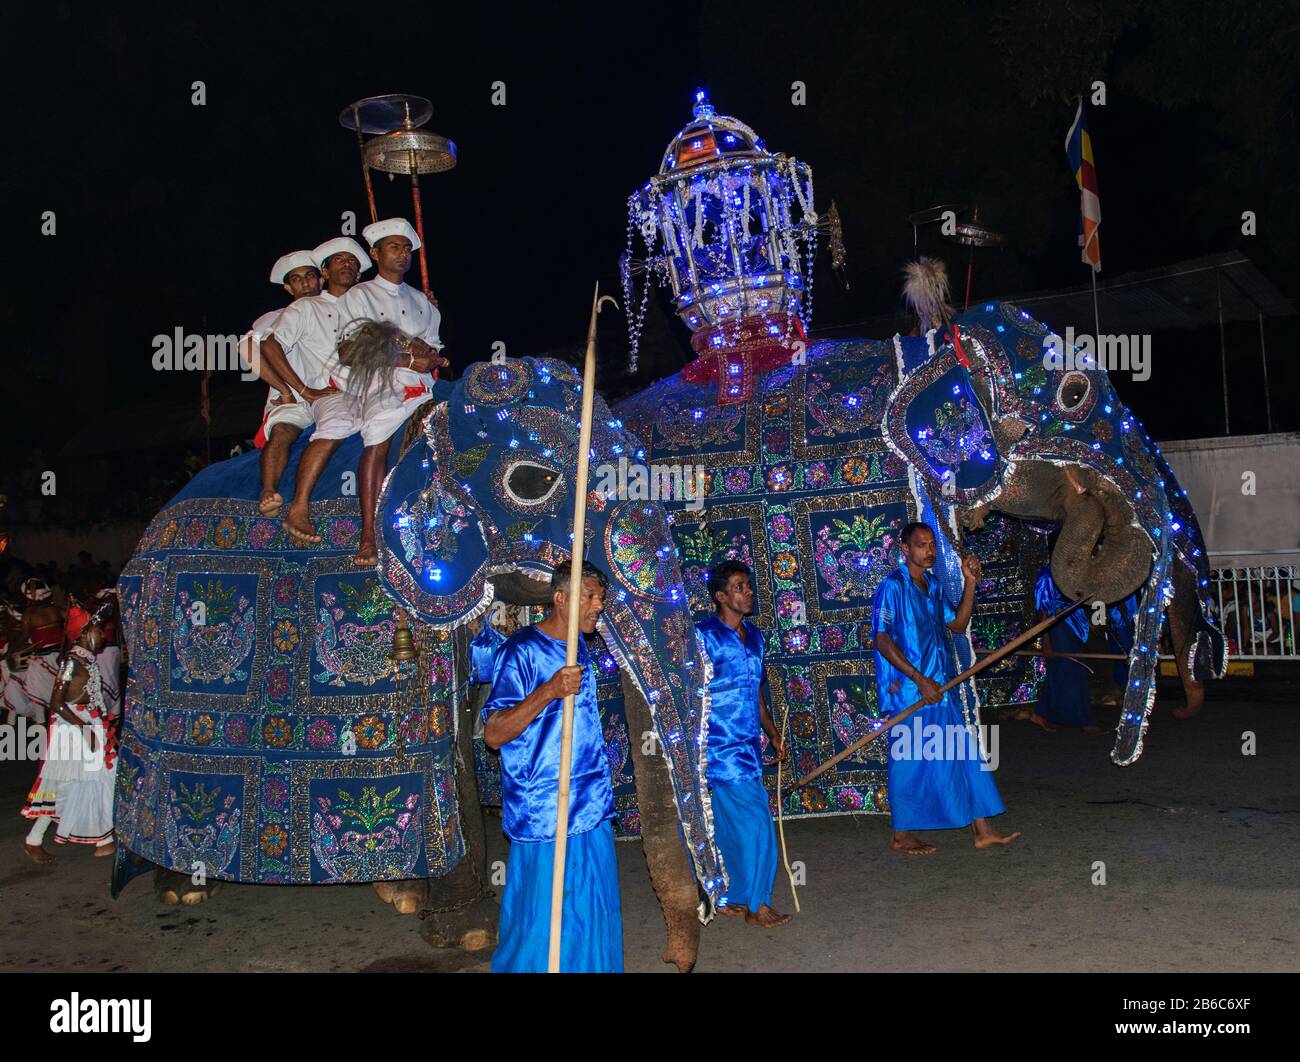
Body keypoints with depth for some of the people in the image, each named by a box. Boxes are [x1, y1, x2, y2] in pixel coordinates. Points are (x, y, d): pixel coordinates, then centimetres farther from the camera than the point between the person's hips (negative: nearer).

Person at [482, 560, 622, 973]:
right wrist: (549, 691, -29)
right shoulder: (521, 650, -13)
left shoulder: (579, 646, 11)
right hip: (544, 813, -7)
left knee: (593, 914, 12)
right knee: (544, 918, 0)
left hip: (591, 809, 8)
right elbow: (493, 734, -19)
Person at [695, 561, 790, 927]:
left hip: (748, 746, 7)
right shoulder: (703, 635, -10)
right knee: (755, 821, -8)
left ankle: (728, 898, 23)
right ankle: (756, 904, 2)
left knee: (732, 826, 13)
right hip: (720, 746, -7)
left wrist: (771, 731, 17)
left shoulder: (754, 636, 14)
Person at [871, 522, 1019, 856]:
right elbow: (882, 640, -17)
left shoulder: (932, 585, 13)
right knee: (910, 762, 1)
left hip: (939, 688, 8)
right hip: (908, 691, -8)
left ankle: (982, 831, 16)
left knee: (963, 756, 9)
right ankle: (901, 836, 14)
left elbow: (957, 624, 16)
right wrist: (919, 680, -22)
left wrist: (969, 583, 5)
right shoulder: (892, 586, -12)